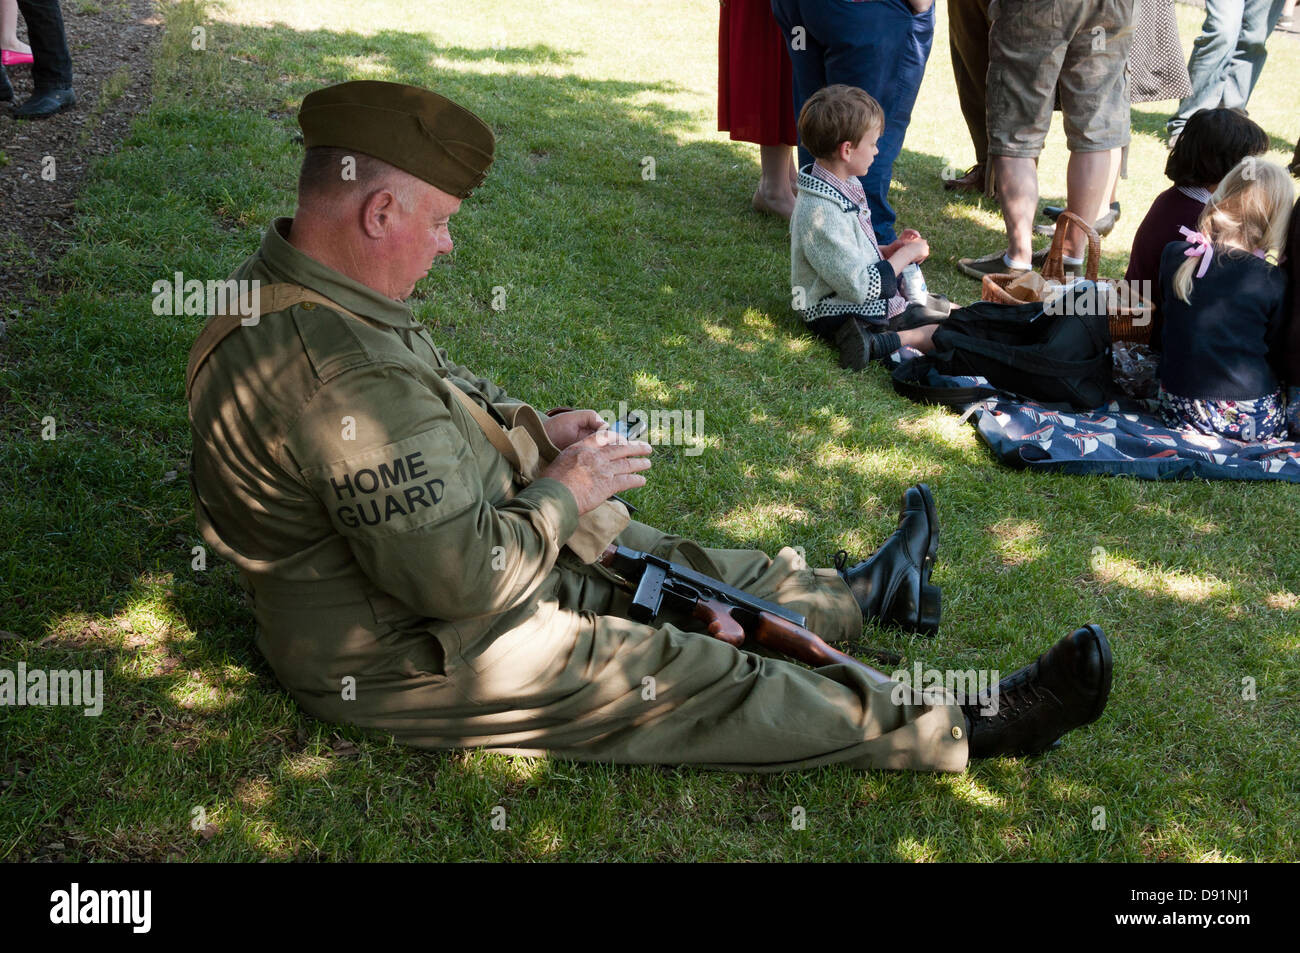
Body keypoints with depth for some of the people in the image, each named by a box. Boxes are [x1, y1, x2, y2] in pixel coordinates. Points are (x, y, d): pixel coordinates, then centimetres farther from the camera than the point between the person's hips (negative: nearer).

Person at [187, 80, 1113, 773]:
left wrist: (527, 426, 2)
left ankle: (861, 590, 38)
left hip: (445, 558, 11)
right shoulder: (348, 377, -36)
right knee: (697, 681, -4)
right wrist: (560, 495, -16)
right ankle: (967, 731, 7)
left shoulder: (292, 289, -1)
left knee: (655, 562, 19)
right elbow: (463, 577, -33)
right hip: (414, 657, -10)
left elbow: (429, 393, 18)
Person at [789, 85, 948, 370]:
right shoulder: (820, 213, -27)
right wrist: (906, 254, -14)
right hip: (844, 314, -10)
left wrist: (891, 249, 3)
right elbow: (859, 287, -26)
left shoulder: (847, 185, 5)